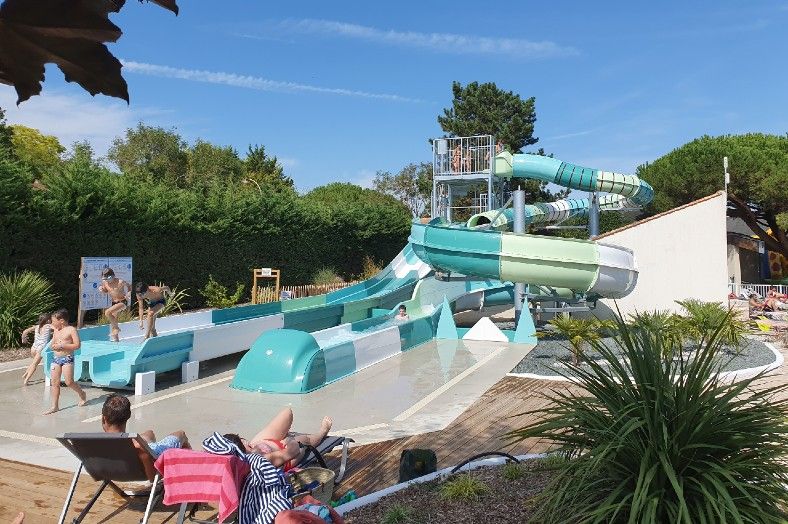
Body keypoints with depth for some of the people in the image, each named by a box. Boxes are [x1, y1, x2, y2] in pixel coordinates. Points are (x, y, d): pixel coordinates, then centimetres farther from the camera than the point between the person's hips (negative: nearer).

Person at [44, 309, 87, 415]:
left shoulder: (71, 330, -8)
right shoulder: (56, 331, 14)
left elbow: (77, 345, -14)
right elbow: (52, 344, 23)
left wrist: (62, 346, -19)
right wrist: (52, 346, -1)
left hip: (67, 358, -7)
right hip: (56, 358, 7)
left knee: (69, 382, -9)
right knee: (54, 382, 3)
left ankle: (82, 394, 18)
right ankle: (55, 406, 9)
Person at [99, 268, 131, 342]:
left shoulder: (120, 282, -21)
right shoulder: (104, 282, -3)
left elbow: (131, 287, -8)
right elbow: (106, 291, 16)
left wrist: (129, 294, -26)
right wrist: (101, 289, -6)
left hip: (123, 302, -7)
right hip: (114, 302, 7)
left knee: (107, 312, -25)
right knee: (113, 320, 12)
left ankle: (116, 328, -5)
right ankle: (116, 338, 27)